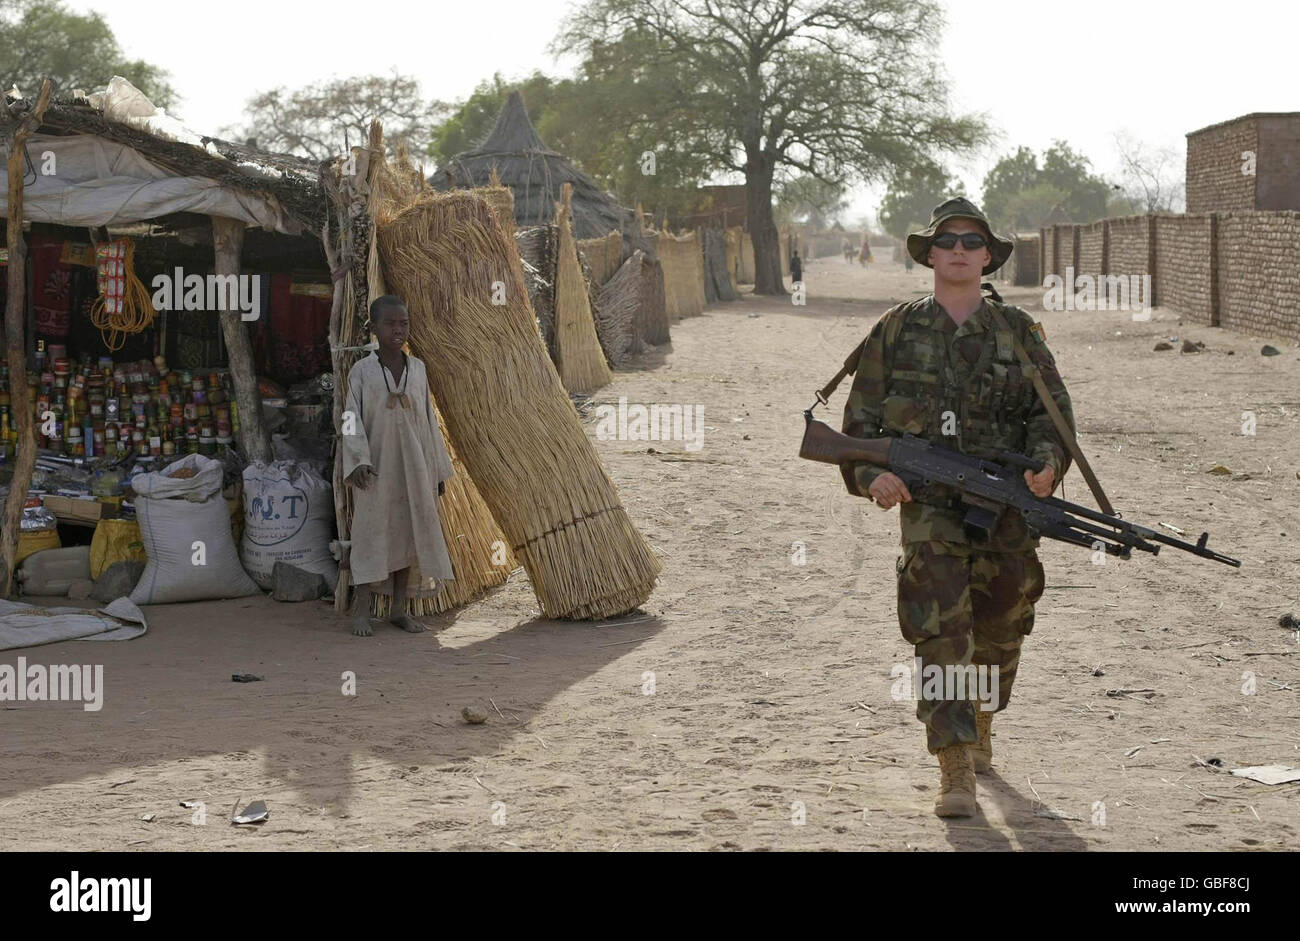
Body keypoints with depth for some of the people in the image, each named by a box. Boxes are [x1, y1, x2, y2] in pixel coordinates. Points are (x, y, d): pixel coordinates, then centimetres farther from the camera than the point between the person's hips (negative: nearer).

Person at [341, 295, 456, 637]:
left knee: (408, 532, 6)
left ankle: (399, 608, 14)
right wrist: (358, 460, -20)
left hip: (412, 465, 4)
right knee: (371, 532, -3)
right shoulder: (361, 371, -3)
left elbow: (428, 421, 10)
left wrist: (437, 469, 10)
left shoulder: (418, 369, 7)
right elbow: (352, 420, -7)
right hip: (375, 465, -3)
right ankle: (361, 609, 3)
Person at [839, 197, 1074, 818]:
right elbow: (859, 420, 6)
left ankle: (980, 721, 43)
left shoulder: (1018, 332, 8)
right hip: (928, 505, -2)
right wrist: (872, 475, -13)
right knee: (939, 631, -15)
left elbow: (1052, 411, 5)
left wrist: (1047, 462, -16)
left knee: (1000, 631, 13)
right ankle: (955, 772, -15)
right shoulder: (896, 332, 5)